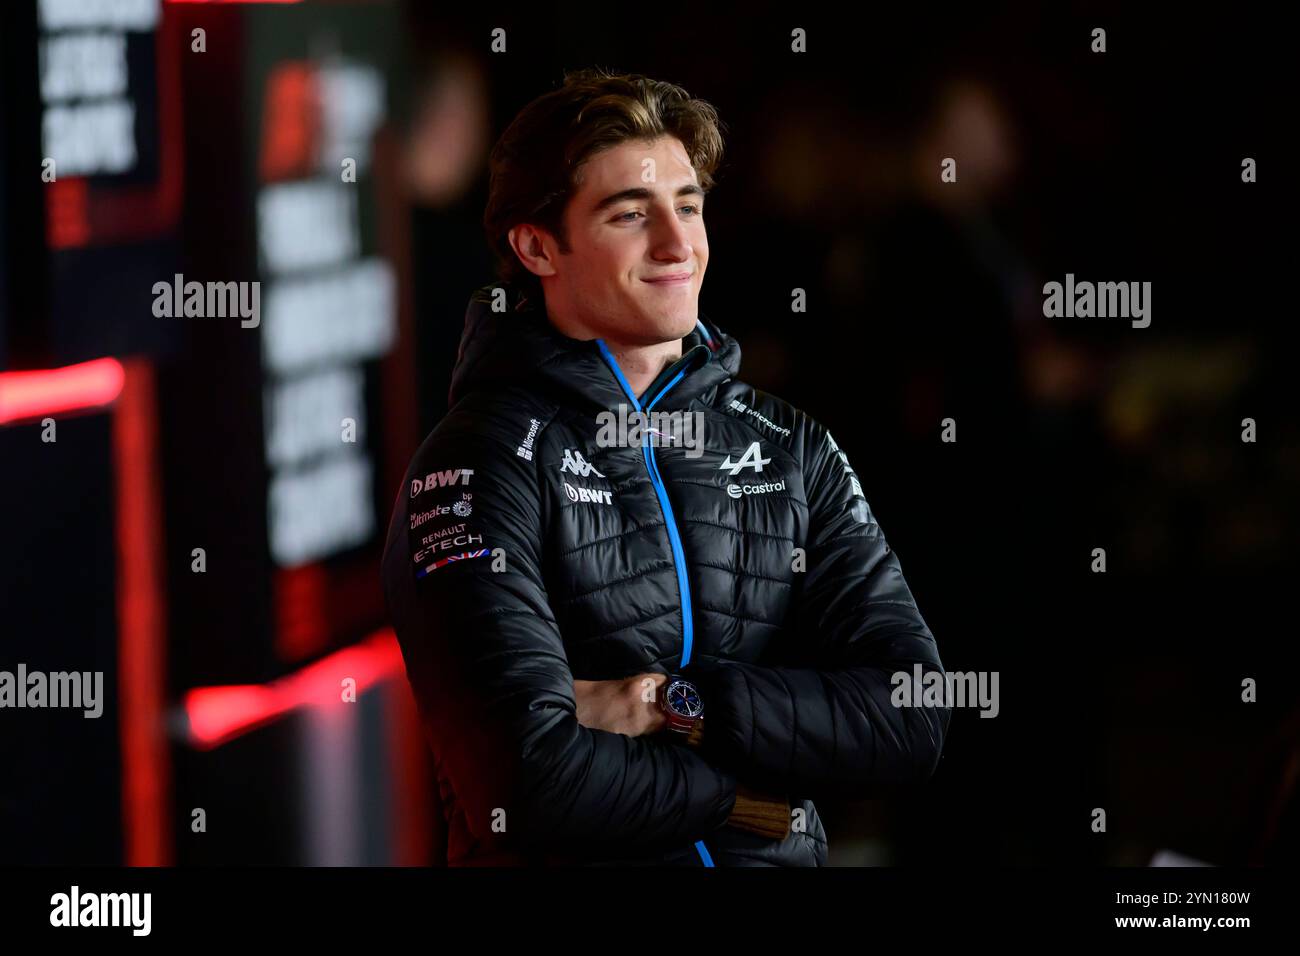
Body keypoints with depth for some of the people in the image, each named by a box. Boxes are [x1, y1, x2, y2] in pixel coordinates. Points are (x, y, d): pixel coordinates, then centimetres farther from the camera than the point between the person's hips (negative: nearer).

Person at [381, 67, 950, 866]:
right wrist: (750, 792, -4)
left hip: (778, 863, 3)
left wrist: (677, 706, -8)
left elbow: (916, 717, 3)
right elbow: (527, 776, -15)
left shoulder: (791, 448, 12)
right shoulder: (480, 460, -3)